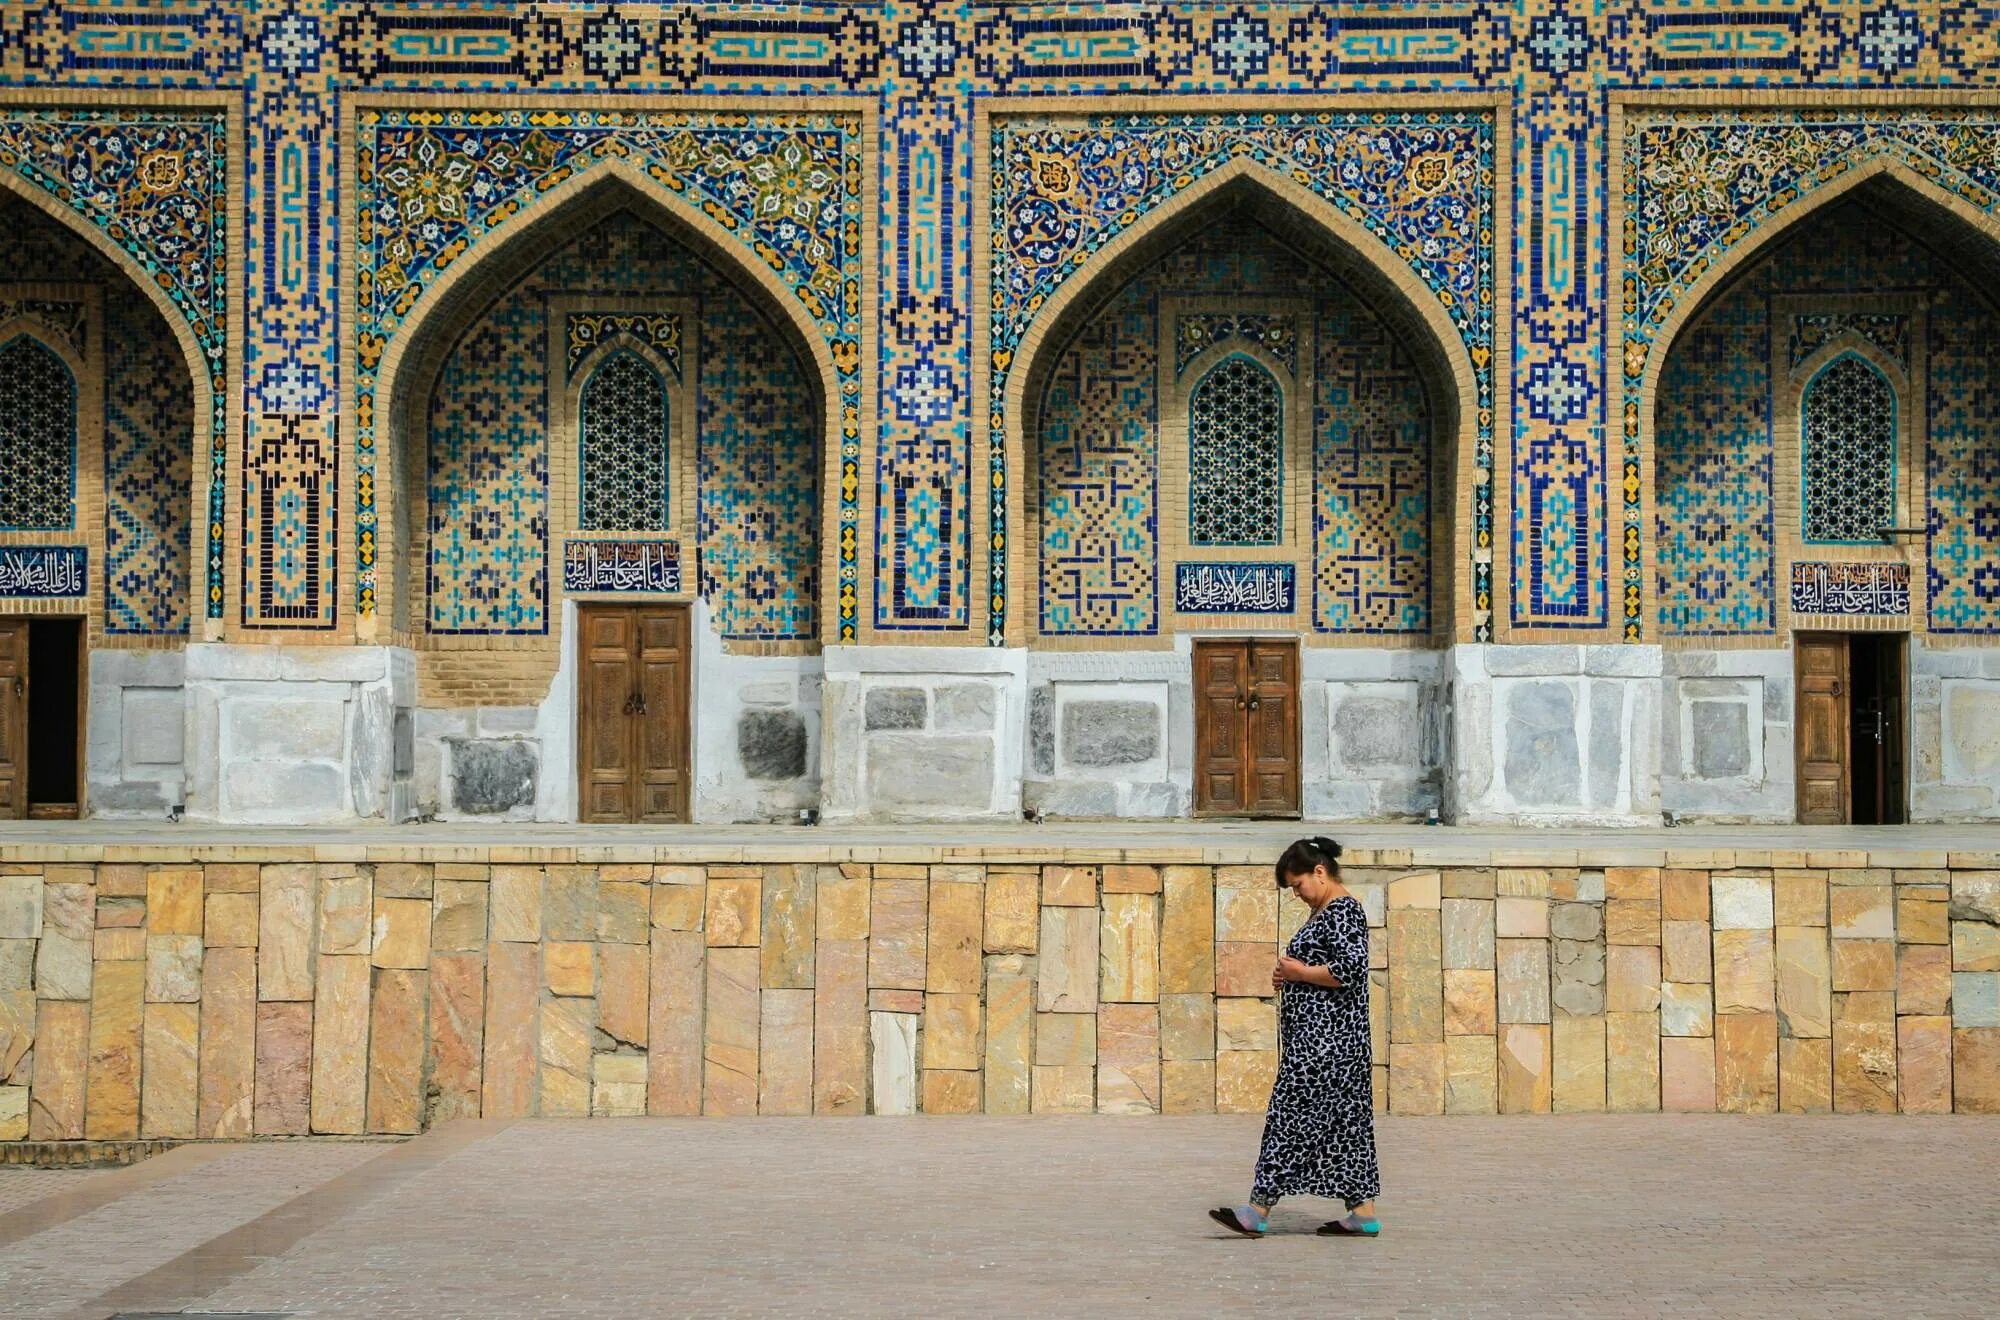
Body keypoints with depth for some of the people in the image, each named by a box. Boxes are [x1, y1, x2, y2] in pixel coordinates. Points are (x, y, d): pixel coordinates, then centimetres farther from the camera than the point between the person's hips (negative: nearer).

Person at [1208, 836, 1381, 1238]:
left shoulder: (1343, 910, -13)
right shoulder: (1324, 911, 18)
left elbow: (1349, 970, -24)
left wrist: (1299, 972, -13)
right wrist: (1288, 977, 10)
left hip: (1323, 1039, -11)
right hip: (1317, 1035, 11)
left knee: (1292, 1115, -10)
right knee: (1342, 1119, 9)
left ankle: (1259, 1211, -9)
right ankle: (1363, 1213, 10)